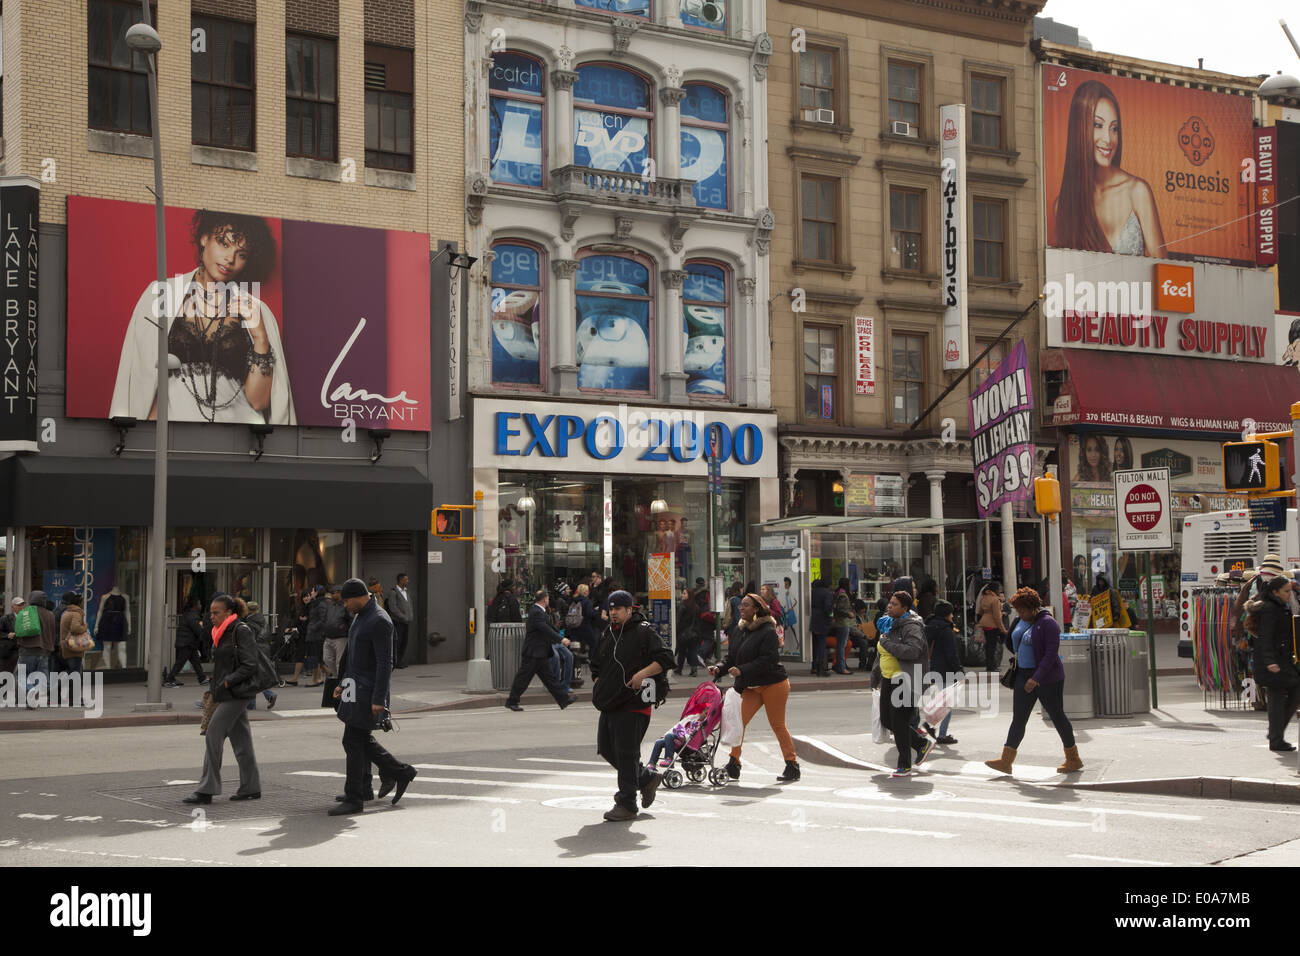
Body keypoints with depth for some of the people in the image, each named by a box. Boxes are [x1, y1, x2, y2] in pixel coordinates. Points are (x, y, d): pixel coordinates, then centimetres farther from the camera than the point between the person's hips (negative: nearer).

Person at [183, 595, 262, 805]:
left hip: (237, 693, -9)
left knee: (213, 734, -11)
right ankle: (251, 787, 16)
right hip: (227, 694, 9)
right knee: (240, 738, 11)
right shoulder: (221, 633, 15)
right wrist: (214, 689, 14)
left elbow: (250, 665, -16)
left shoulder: (241, 631, -12)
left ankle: (206, 789, -9)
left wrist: (228, 682, -20)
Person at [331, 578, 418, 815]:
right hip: (356, 686, 10)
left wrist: (378, 699, -23)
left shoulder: (379, 621, -18)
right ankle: (399, 772, 25)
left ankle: (354, 799, -1)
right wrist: (342, 684, 21)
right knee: (362, 739, 14)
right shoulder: (360, 616, 13)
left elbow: (385, 663, -21)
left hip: (368, 690, -10)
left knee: (353, 740, -7)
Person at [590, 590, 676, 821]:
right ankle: (647, 778, 29)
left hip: (633, 704, -8)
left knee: (626, 753, -6)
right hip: (610, 704, 8)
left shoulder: (644, 632, -6)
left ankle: (627, 804, 3)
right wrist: (598, 686, 11)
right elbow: (596, 667, 28)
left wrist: (643, 673, -24)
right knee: (606, 749, 10)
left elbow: (666, 659, -12)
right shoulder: (607, 635, 17)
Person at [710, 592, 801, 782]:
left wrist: (742, 671, -29)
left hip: (774, 684, -7)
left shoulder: (768, 631, -15)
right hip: (751, 687, 7)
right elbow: (732, 656, 13)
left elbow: (767, 660, -23)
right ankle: (734, 764, 0)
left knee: (777, 726, -1)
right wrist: (719, 667, -6)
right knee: (739, 722, -5)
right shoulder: (740, 630, 8)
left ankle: (792, 766, 11)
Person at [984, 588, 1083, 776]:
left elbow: (1052, 652, -20)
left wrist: (1036, 678, -25)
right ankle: (1006, 761, -1)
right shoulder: (1026, 624, 11)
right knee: (1018, 718, 2)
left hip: (1046, 676, -8)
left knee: (1057, 716, 3)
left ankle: (1074, 760, 17)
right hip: (1024, 676, 8)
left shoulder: (1047, 623, -14)